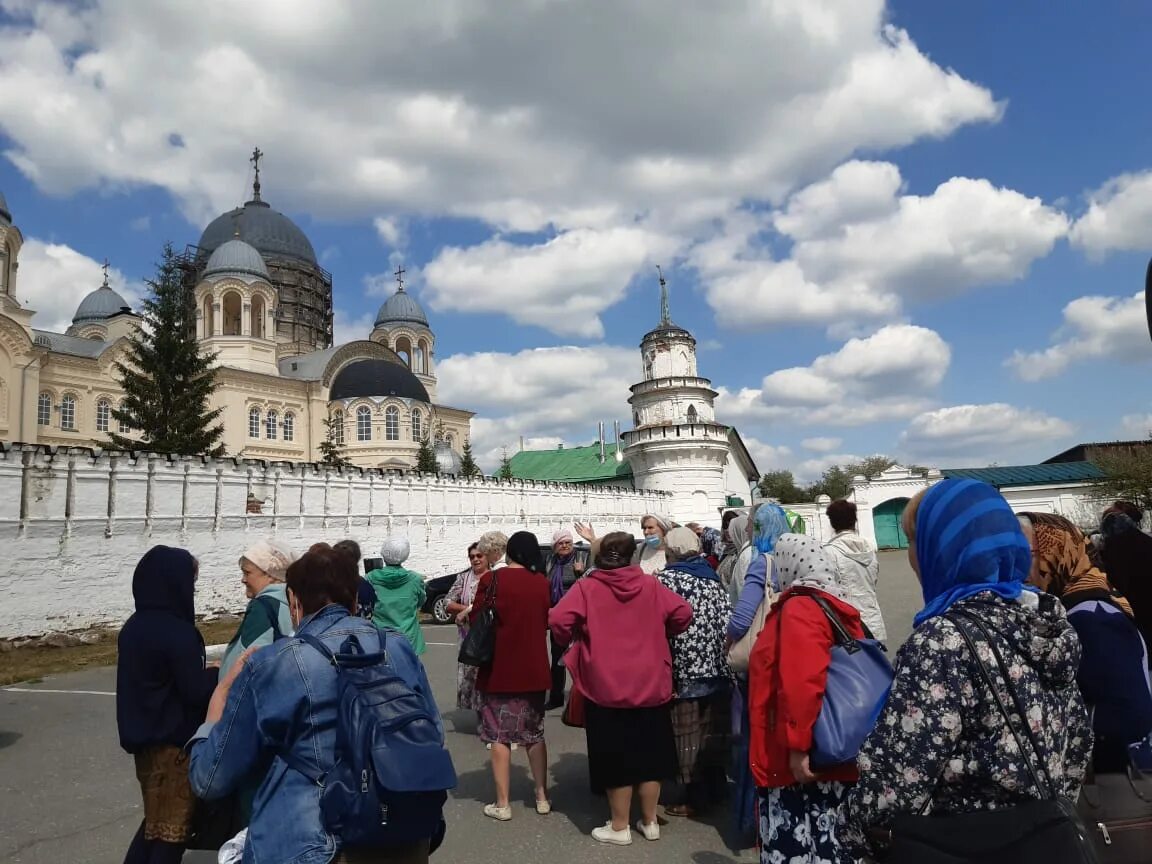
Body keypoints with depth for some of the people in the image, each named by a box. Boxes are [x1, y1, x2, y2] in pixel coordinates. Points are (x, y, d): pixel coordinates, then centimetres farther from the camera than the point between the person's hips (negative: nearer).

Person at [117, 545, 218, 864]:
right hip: (174, 743, -8)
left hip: (143, 737, 8)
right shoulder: (178, 633, -24)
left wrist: (202, 671, 11)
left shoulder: (133, 627, 3)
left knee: (155, 819, 22)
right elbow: (196, 692, -22)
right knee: (173, 826, 7)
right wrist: (216, 673, -4)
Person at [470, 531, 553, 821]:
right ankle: (542, 796, 24)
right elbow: (546, 622, 8)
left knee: (499, 735, 8)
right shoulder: (541, 583, -2)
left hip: (499, 668, -3)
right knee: (534, 733, 17)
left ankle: (502, 804, 12)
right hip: (533, 668, 3)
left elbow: (476, 620, -7)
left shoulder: (491, 579, -12)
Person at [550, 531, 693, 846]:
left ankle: (619, 828, 21)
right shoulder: (651, 585, 0)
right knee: (649, 755, 16)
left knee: (616, 758, 9)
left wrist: (570, 642, 2)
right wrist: (661, 635, 13)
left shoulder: (587, 587, -8)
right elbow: (683, 613, -3)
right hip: (651, 685, 3)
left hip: (606, 688, -3)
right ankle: (650, 822, 28)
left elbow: (558, 620, -18)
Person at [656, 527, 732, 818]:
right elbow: (728, 620, 3)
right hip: (718, 667, 6)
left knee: (688, 732, 4)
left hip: (686, 669, -6)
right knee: (714, 729, 16)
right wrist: (721, 654, 9)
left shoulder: (667, 579, -7)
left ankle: (695, 797, 9)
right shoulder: (713, 578, 8)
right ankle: (717, 786, 27)